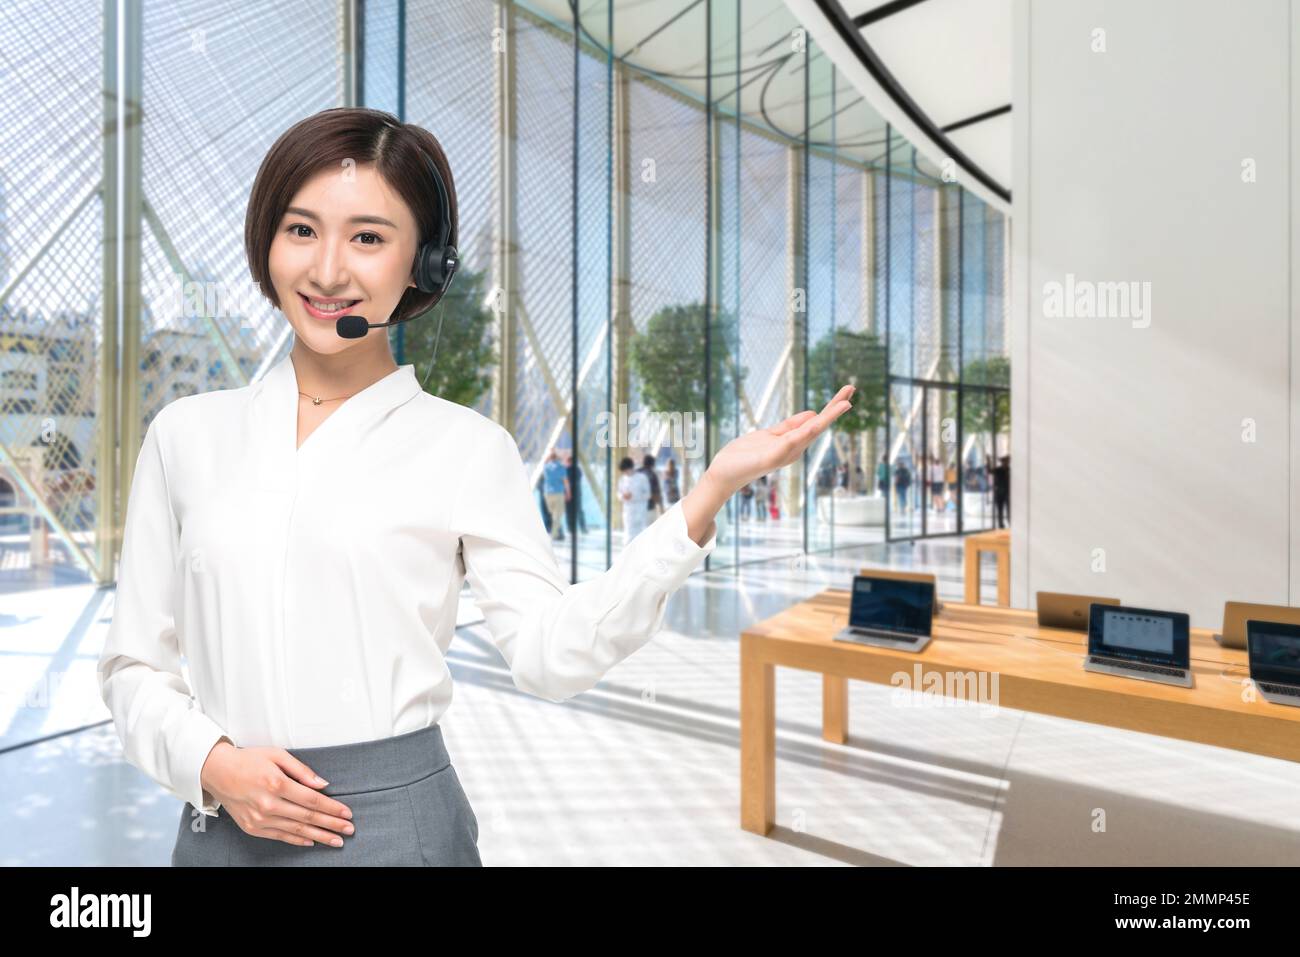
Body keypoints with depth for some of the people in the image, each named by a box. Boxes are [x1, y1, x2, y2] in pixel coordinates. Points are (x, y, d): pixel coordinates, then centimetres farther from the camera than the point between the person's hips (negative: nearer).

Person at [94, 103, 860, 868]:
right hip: (223, 825, 3)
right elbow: (135, 664, 7)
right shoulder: (186, 432, 1)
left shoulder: (467, 446, -8)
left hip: (396, 825, -2)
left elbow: (553, 653, -16)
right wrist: (210, 762, -11)